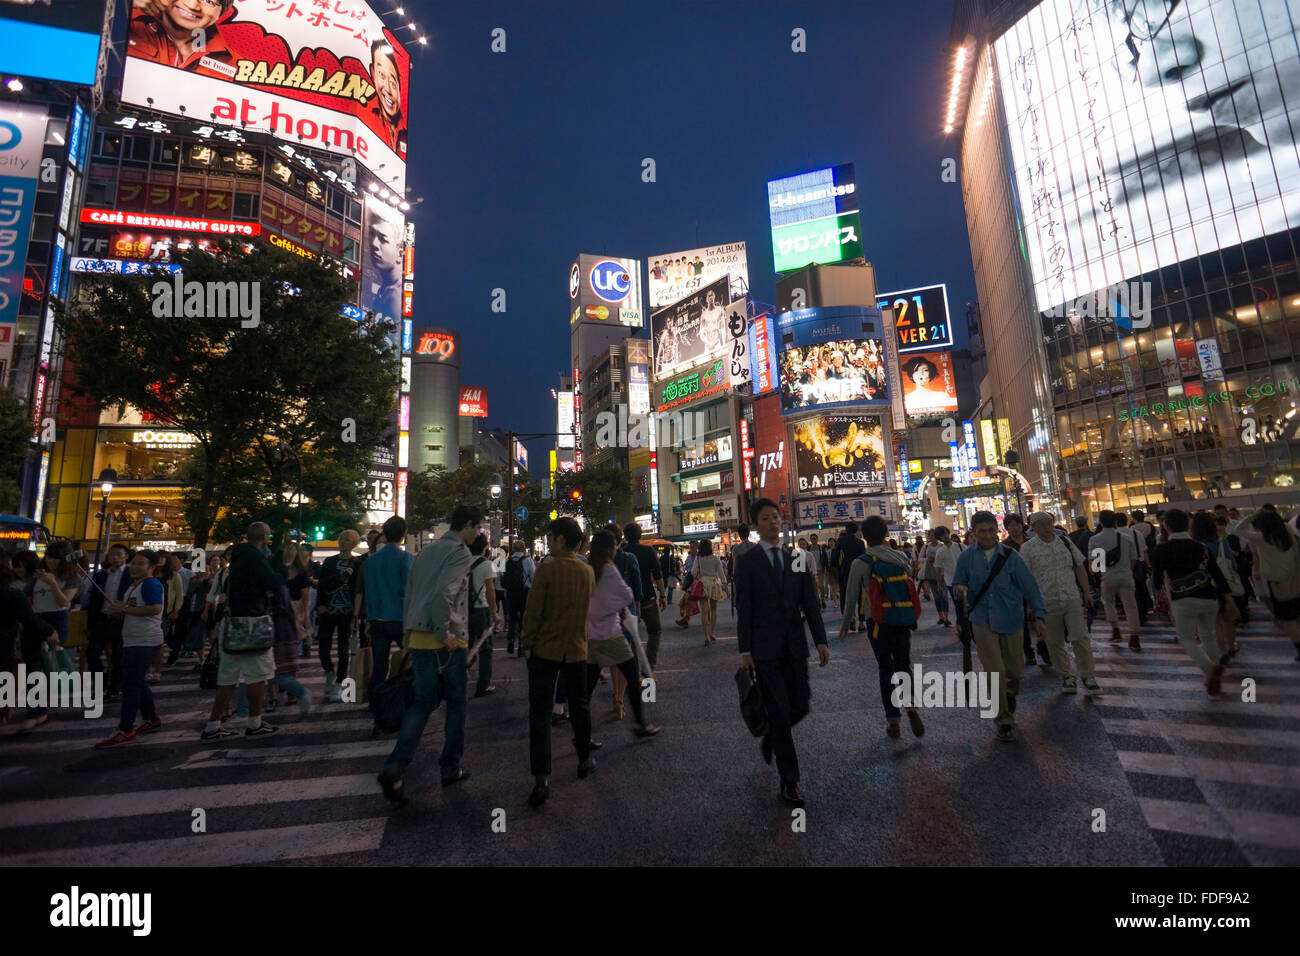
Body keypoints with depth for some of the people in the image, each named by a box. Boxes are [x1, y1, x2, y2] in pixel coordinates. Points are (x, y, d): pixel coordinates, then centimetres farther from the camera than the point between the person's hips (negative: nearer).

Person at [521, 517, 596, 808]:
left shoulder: (547, 568, -15)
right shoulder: (588, 571, 0)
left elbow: (533, 611, -14)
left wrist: (527, 643, -3)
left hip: (544, 650, -4)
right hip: (576, 650, 4)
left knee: (540, 713, 4)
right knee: (579, 707, 20)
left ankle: (541, 778, 3)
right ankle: (584, 760, 34)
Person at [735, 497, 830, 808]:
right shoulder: (747, 563, -4)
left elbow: (810, 603, 7)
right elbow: (743, 609, -5)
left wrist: (821, 640, 1)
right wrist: (745, 650, -8)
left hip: (794, 647, 4)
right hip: (765, 649, -4)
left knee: (801, 705, 9)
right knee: (779, 712, 1)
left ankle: (771, 738, 40)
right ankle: (789, 782, 17)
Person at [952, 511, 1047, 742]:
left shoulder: (1010, 555, -4)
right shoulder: (967, 557, -2)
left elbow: (1029, 586, -2)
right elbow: (957, 583, 5)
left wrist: (1039, 616, -6)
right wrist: (960, 589, -18)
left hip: (1011, 619, 1)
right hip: (982, 621, -1)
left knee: (1015, 670, 14)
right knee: (995, 672, -5)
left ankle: (1010, 697, 48)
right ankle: (1003, 721, 10)